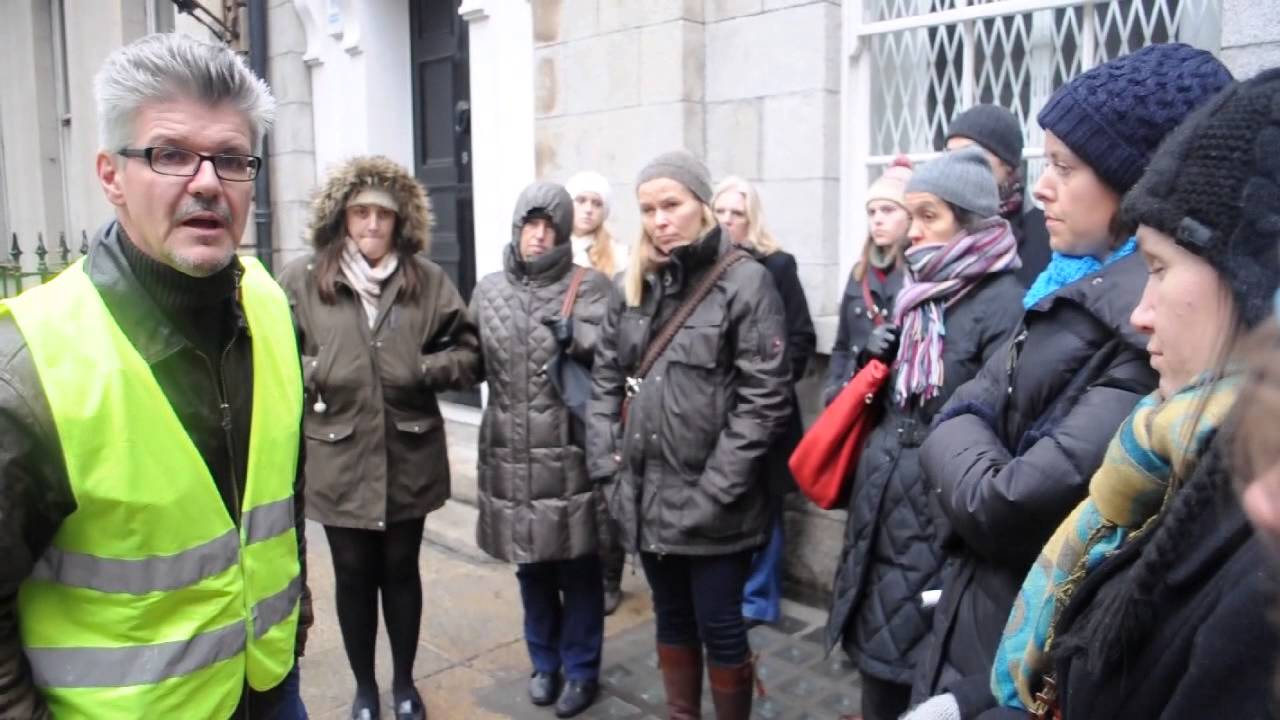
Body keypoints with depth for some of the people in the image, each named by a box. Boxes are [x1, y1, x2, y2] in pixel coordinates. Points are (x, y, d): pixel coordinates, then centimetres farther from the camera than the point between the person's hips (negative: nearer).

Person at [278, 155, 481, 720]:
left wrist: (425, 370, -13)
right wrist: (311, 375, -16)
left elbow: (469, 352, 2)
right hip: (338, 457, 0)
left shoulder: (427, 278, 0)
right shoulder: (302, 279, -3)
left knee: (401, 569, 15)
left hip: (408, 456, 1)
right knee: (352, 574, 13)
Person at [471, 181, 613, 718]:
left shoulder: (589, 285, -3)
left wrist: (576, 335, -33)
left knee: (578, 568, 8)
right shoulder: (488, 290, 10)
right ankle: (544, 662, 37)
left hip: (570, 453, -4)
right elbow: (472, 357, 17)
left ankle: (580, 669, 27)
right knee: (530, 566, 17)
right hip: (511, 453, 4)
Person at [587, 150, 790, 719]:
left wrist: (714, 491, -16)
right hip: (646, 495, 6)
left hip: (711, 505, -5)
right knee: (671, 619, 20)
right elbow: (605, 381, 11)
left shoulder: (745, 281, -9)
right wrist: (607, 466, 1)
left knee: (720, 629, 8)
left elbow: (763, 399, -14)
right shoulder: (637, 284, 10)